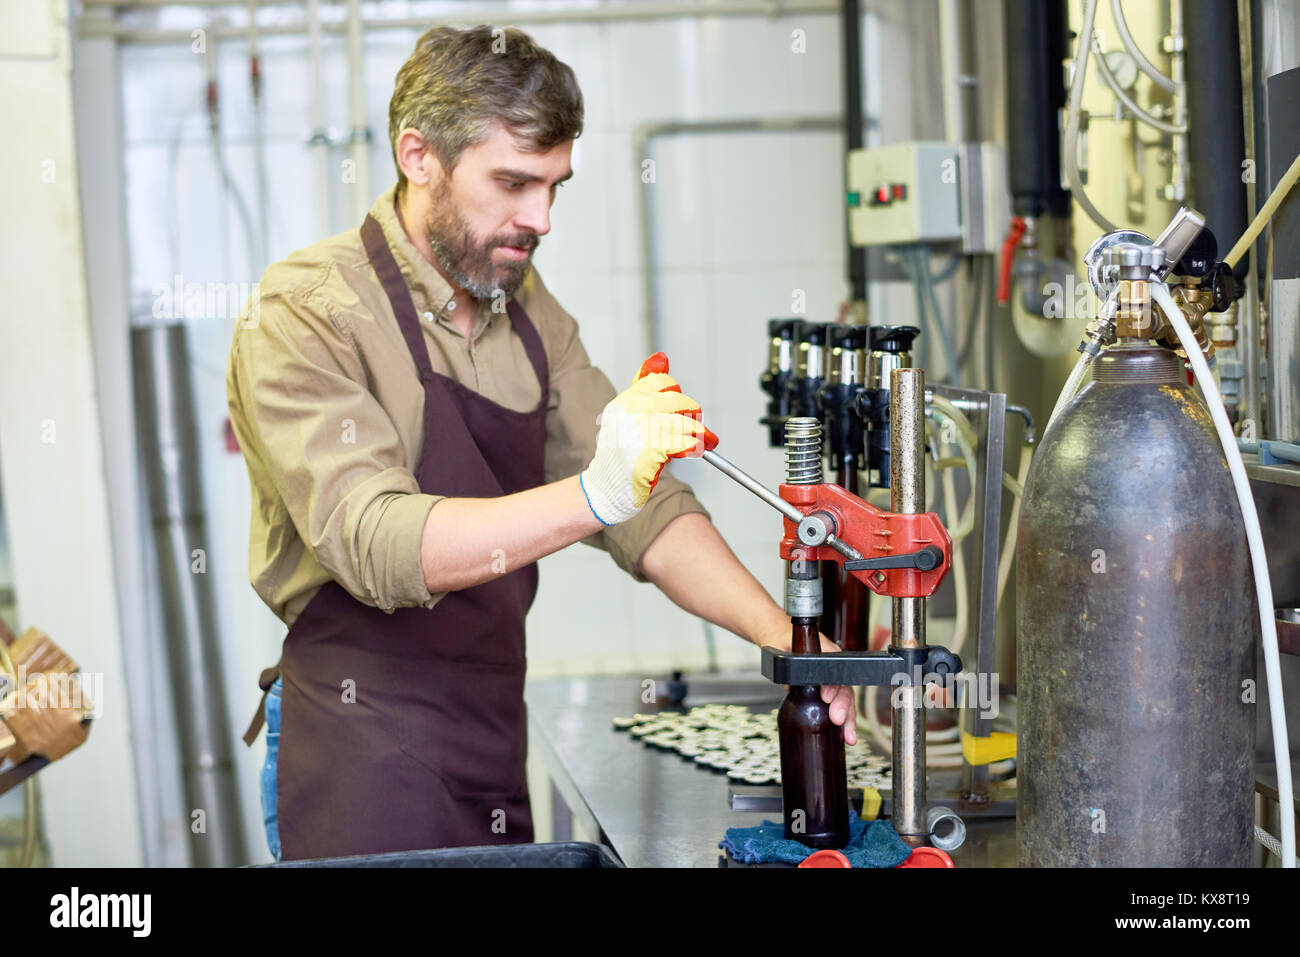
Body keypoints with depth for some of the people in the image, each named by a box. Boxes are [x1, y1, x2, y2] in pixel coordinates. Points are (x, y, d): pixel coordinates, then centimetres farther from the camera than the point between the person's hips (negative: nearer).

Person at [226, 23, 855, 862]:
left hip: (498, 745, 7)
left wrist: (781, 636, -9)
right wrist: (591, 495, -39)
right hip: (363, 758, -6)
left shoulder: (528, 309, 9)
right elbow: (375, 543, -27)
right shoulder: (306, 316, -13)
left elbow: (647, 510, 6)